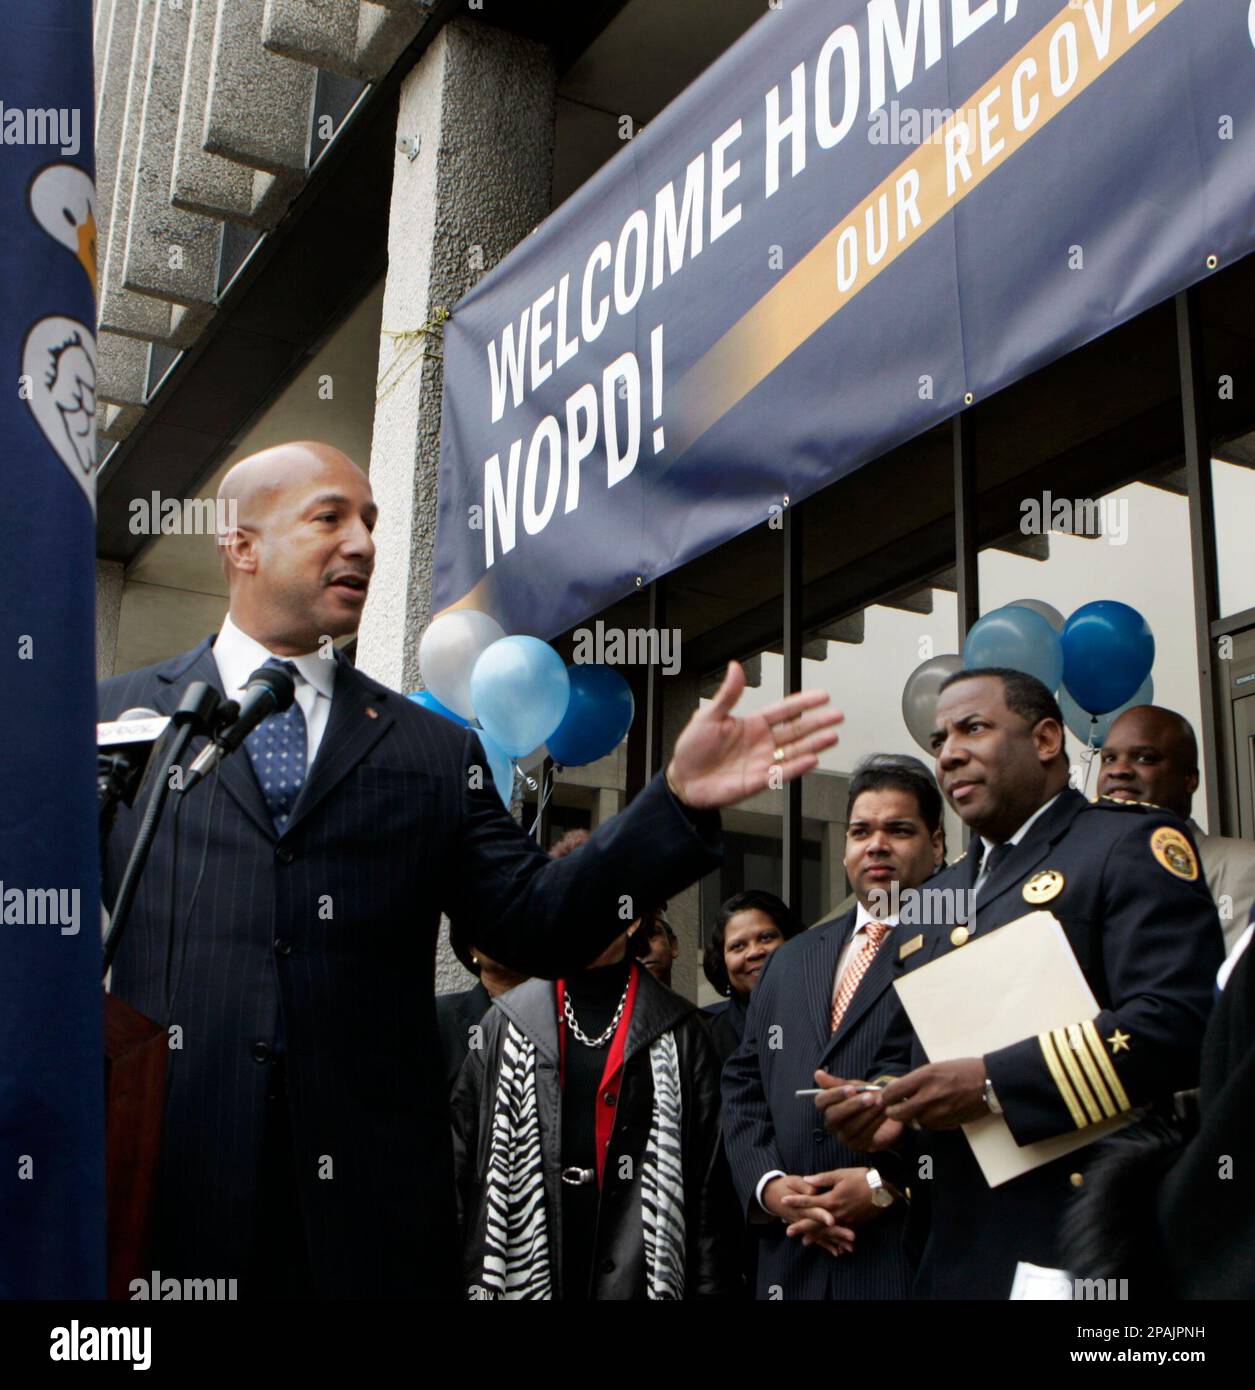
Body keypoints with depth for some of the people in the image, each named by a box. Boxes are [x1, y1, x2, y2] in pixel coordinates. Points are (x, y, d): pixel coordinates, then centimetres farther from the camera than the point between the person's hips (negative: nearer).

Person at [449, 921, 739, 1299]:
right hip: (525, 1277, 1)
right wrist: (476, 1281, 0)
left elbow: (711, 1182, 1)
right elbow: (463, 1162, 6)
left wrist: (710, 1287, -4)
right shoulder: (505, 1020, 6)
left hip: (638, 1276, -1)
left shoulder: (679, 1030, 2)